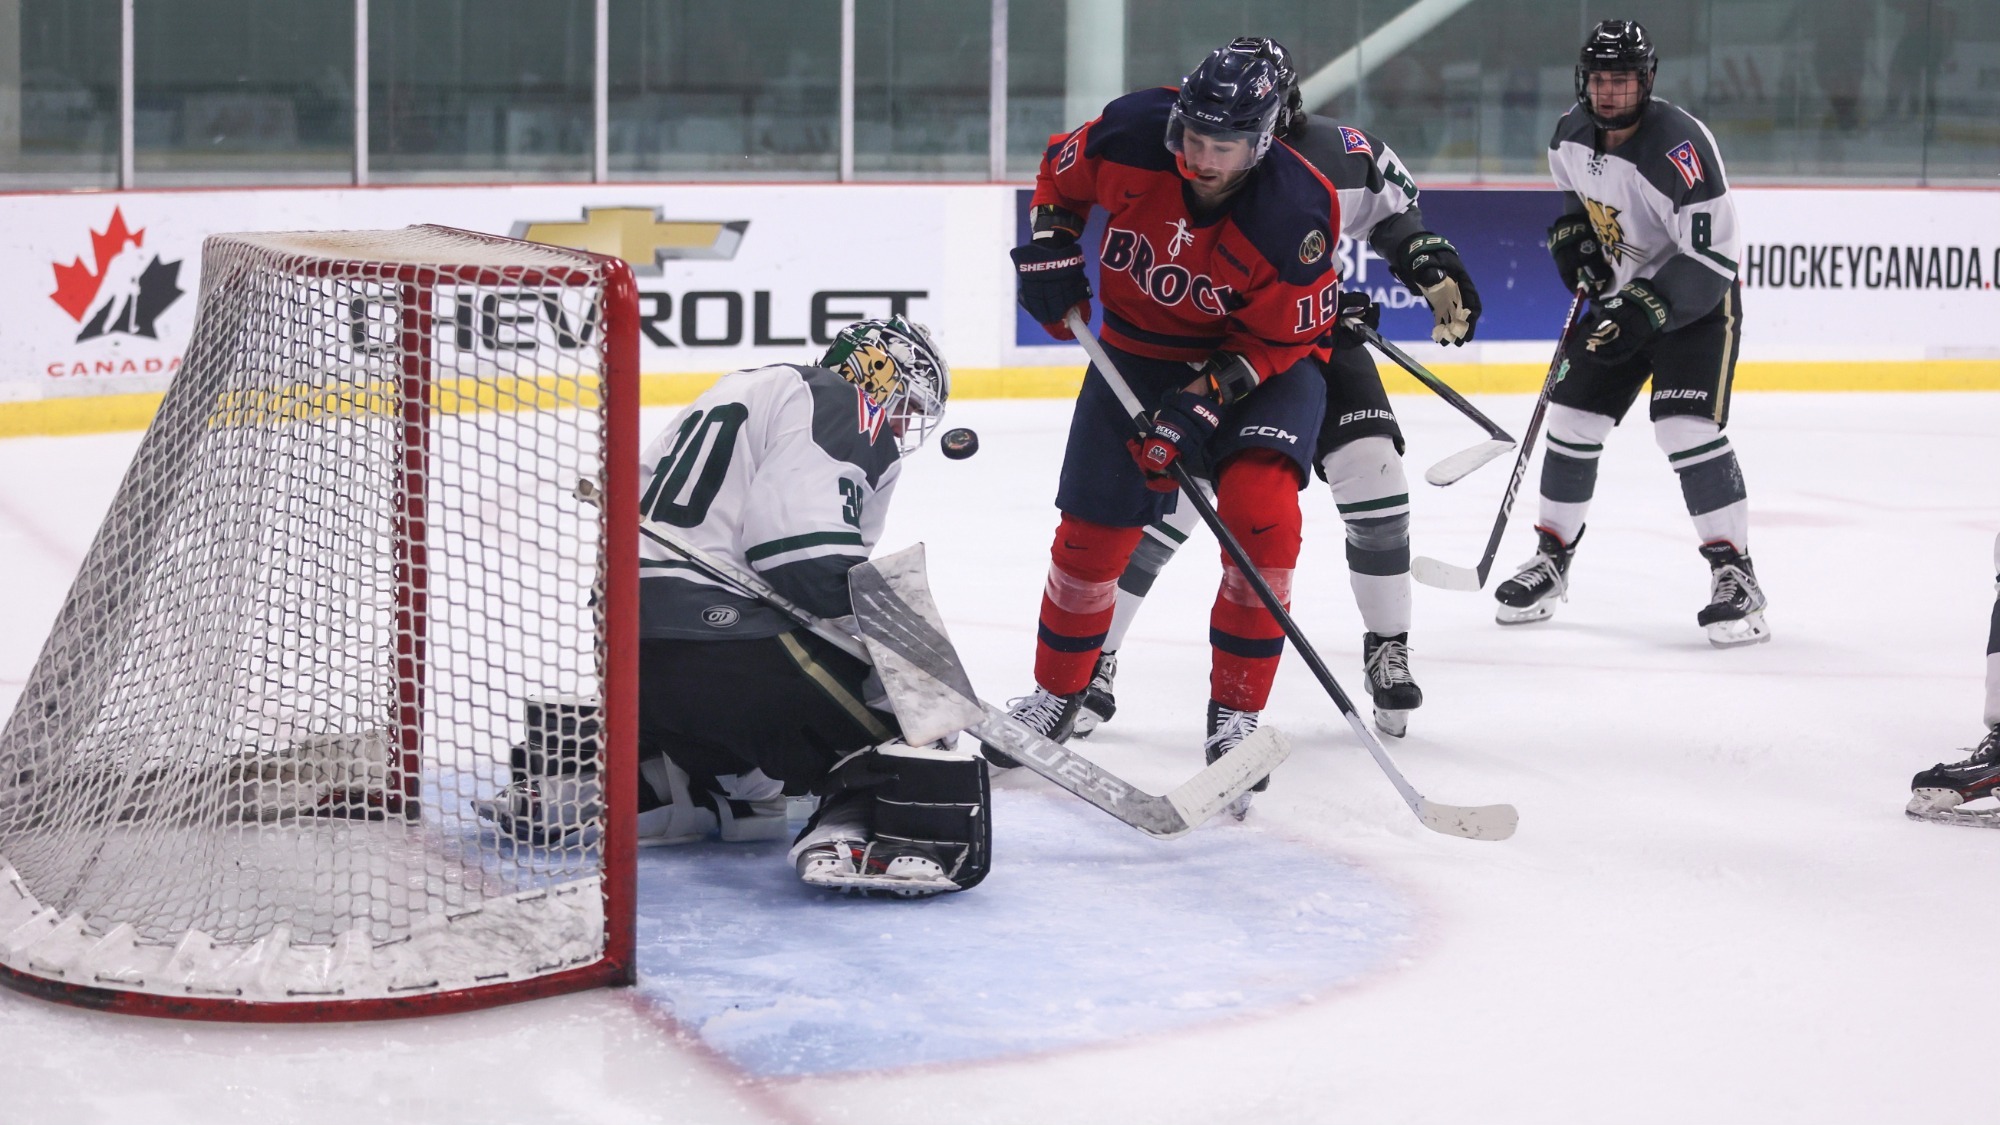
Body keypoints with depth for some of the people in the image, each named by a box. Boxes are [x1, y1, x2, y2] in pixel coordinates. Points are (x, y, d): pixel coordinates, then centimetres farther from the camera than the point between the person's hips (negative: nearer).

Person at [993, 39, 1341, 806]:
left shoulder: (1295, 217, -29)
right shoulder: (1131, 134, -21)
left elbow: (1278, 341, -20)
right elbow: (1061, 171, 3)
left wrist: (1204, 401, -28)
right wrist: (1050, 248, -6)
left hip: (1259, 360, -3)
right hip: (1138, 347, 3)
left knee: (1259, 513, -25)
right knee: (1092, 532, 3)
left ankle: (1236, 713, -10)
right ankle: (1057, 693, 27)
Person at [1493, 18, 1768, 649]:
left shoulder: (1677, 145, -28)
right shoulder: (1572, 133, -4)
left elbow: (1713, 256, -30)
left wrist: (1644, 310, -34)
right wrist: (1571, 232, 3)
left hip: (1696, 301, -7)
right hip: (1618, 295, 7)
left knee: (1688, 428, -21)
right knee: (1573, 420, 6)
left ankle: (1735, 574, -15)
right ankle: (1552, 556, 23)